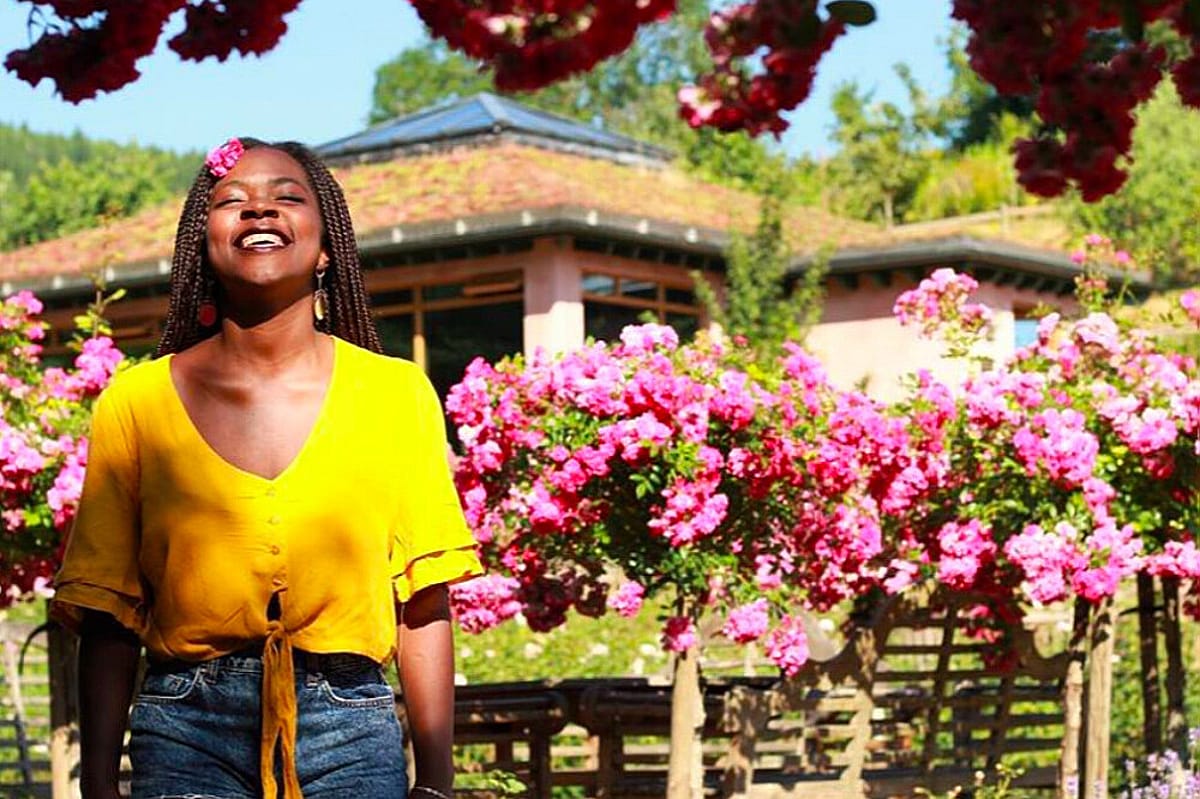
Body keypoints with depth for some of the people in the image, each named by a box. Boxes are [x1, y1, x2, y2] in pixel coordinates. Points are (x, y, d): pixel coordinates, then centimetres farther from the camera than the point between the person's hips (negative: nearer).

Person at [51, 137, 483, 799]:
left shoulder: (395, 394, 4)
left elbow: (422, 609, 2)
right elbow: (108, 621, 4)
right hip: (185, 734, 0)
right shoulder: (134, 404, 4)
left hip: (348, 730, 0)